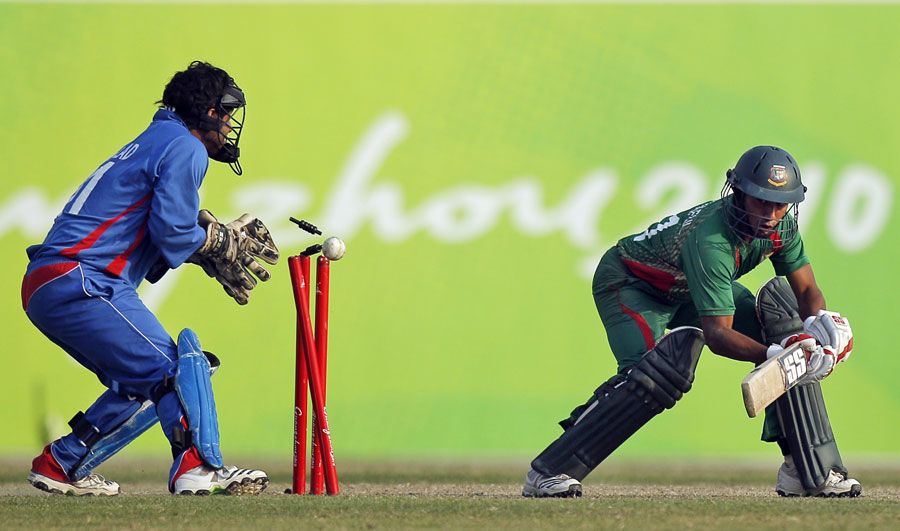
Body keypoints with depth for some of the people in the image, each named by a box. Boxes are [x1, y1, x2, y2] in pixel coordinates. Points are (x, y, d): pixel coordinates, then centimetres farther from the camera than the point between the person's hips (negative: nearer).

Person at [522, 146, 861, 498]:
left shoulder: (782, 225, -18)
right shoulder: (710, 238, -40)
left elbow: (807, 291, -9)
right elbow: (716, 332, -42)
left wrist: (818, 324, -32)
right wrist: (773, 356, -56)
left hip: (689, 288, 8)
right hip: (630, 282, -8)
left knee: (785, 336, -7)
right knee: (657, 377, -32)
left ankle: (808, 469, 1)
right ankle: (547, 473, -27)